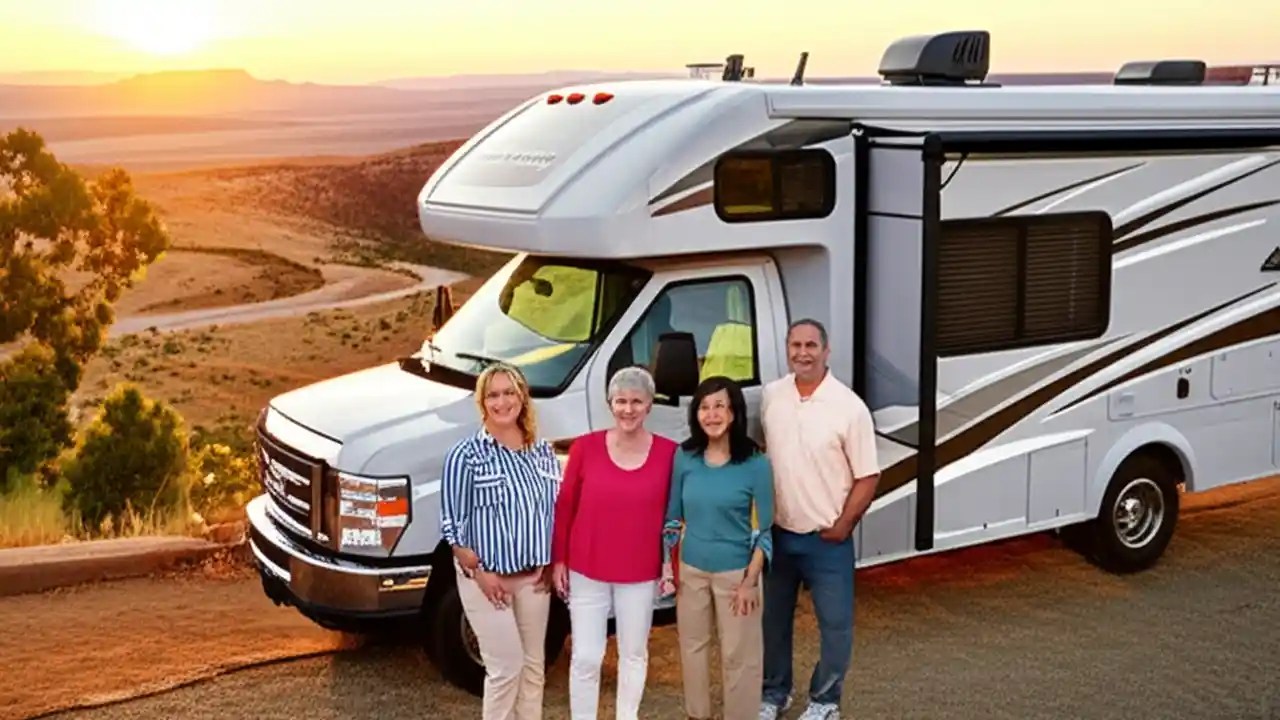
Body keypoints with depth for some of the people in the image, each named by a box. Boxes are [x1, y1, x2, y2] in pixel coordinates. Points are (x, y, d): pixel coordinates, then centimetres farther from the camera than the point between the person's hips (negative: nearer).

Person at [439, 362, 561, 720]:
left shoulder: (543, 451, 5)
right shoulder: (466, 454, -11)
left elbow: (558, 511, 12)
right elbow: (452, 523, -11)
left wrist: (553, 564, 3)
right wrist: (478, 572, -15)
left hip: (534, 576, 5)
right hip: (488, 578, -5)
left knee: (533, 665, 13)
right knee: (507, 666, -4)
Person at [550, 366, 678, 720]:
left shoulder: (668, 452, -6)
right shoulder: (585, 447, -7)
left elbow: (672, 514, 2)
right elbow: (564, 506, 0)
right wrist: (558, 560, 0)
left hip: (640, 575, 1)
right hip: (586, 571, -1)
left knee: (634, 653, 16)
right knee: (586, 657, 4)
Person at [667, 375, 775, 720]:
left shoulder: (755, 463, -12)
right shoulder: (684, 457, -3)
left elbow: (767, 529, -8)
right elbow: (671, 516, 7)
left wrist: (751, 579, -12)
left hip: (735, 572, -3)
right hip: (690, 570, 4)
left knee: (739, 655, 4)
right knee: (692, 646, 16)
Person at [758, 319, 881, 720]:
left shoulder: (849, 407, -14)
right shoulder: (771, 396, -1)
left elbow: (868, 477, -10)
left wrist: (842, 527, -12)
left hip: (826, 539, -4)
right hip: (777, 533, 4)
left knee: (834, 622, 6)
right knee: (774, 618, 16)